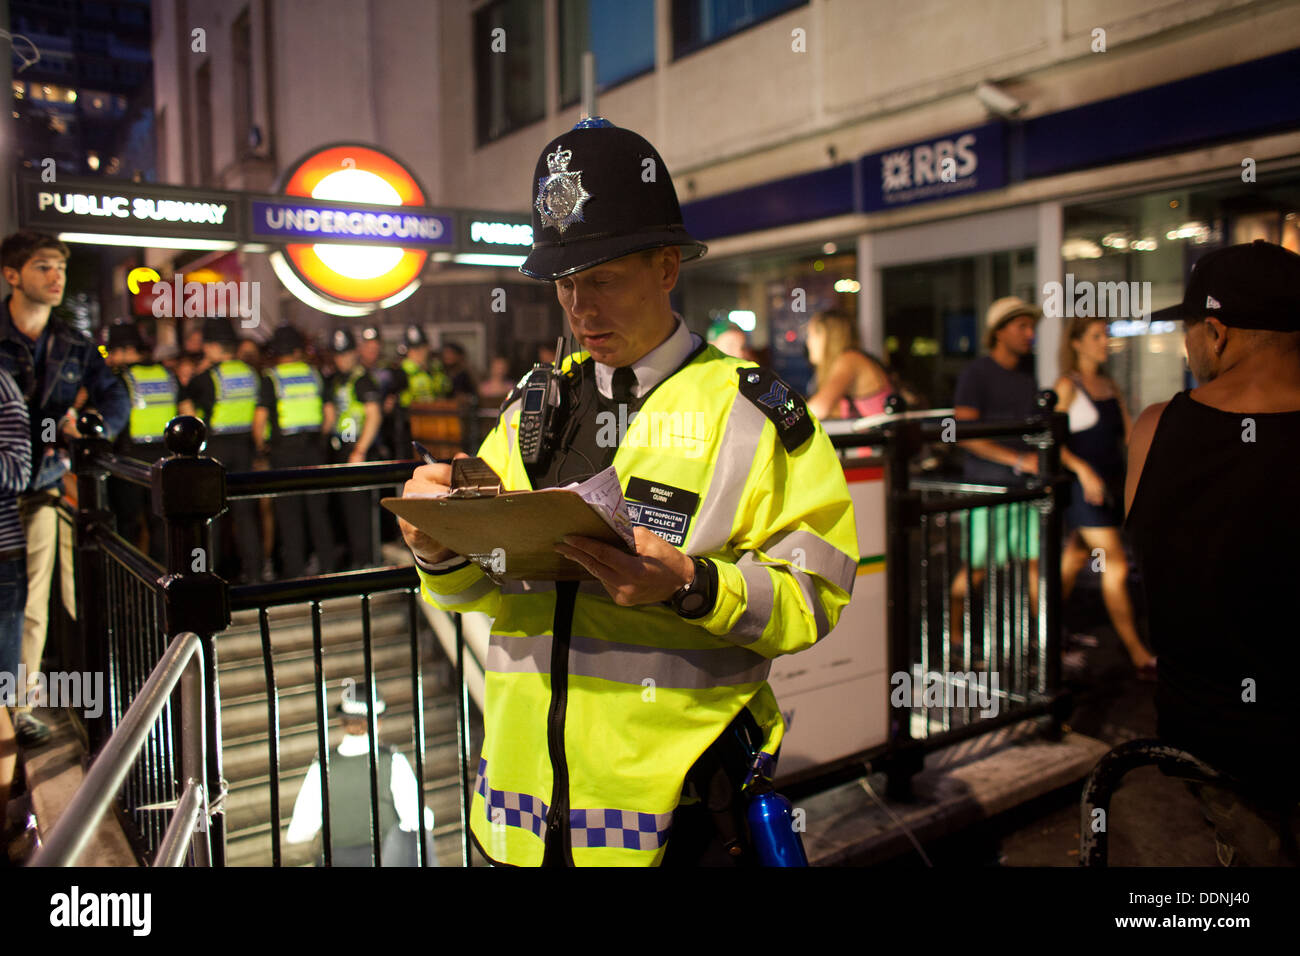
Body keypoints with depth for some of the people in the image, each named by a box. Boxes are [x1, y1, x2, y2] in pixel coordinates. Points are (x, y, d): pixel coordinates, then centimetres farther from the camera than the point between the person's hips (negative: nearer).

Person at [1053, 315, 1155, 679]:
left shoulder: (1109, 384, 14)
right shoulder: (1067, 385, -8)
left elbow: (1128, 433, 13)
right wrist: (1082, 469, -22)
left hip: (1111, 484, 7)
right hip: (1083, 487, -7)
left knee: (1075, 558, 13)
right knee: (1116, 566, -8)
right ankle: (1139, 656, -4)